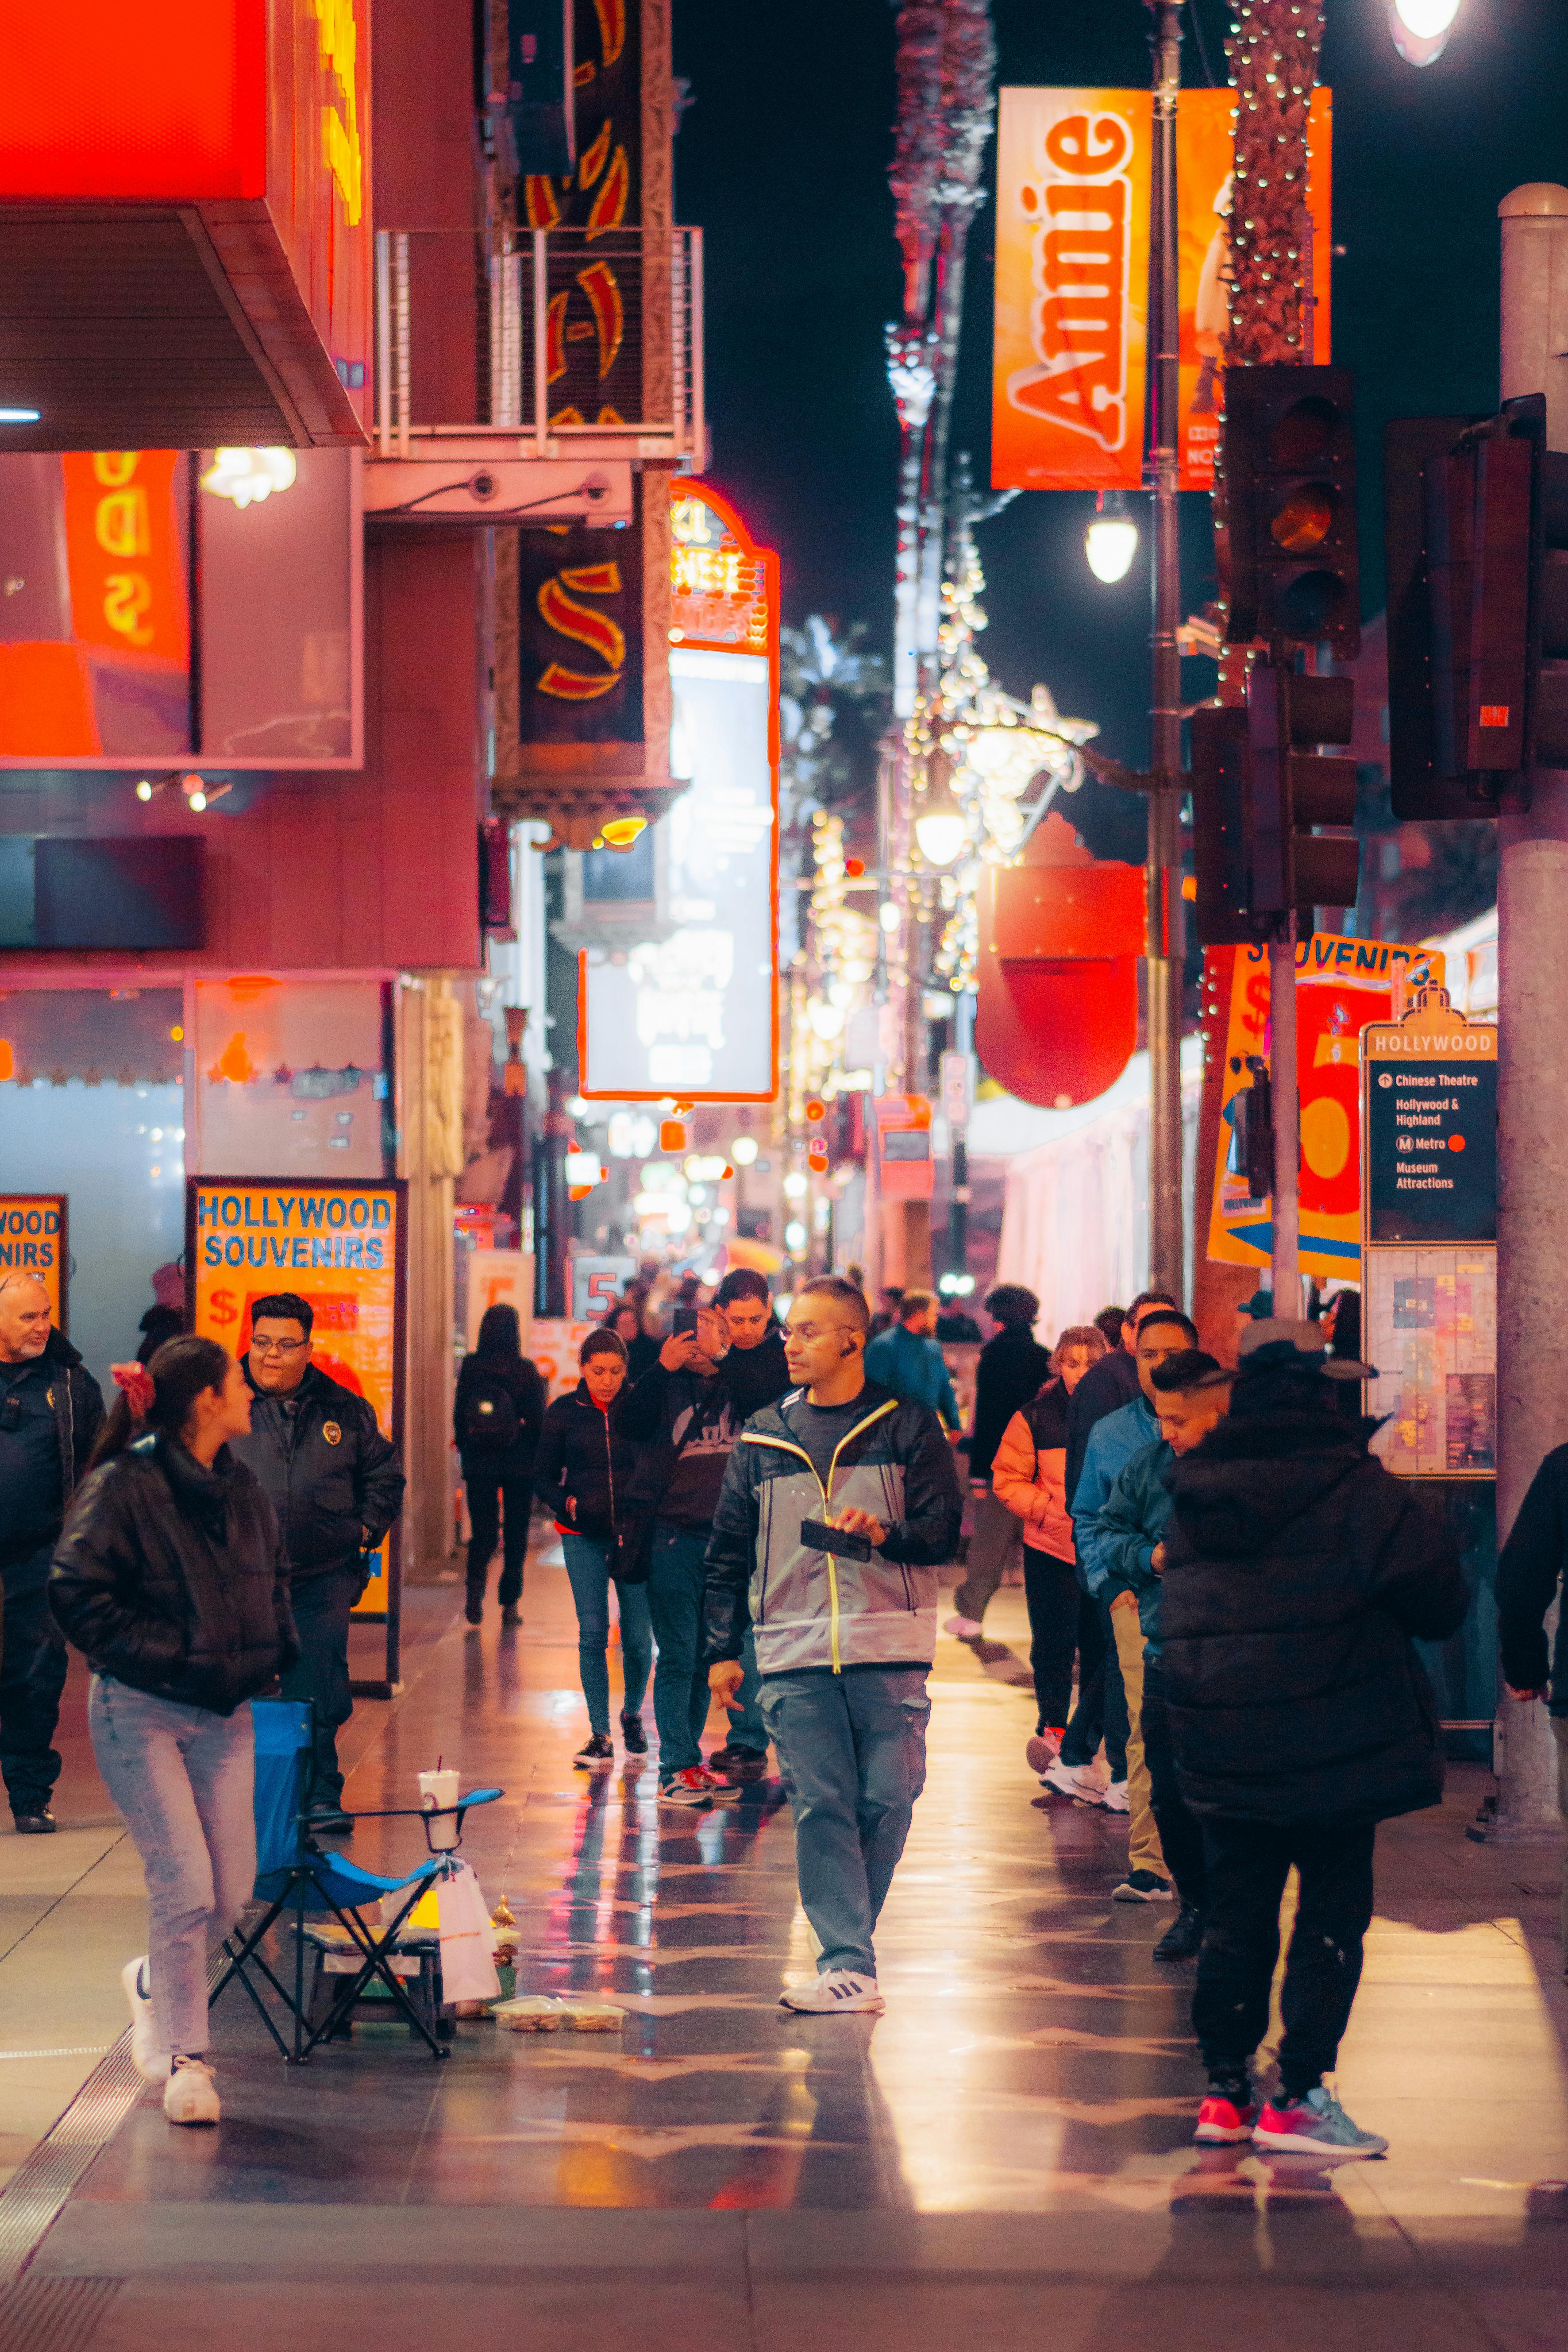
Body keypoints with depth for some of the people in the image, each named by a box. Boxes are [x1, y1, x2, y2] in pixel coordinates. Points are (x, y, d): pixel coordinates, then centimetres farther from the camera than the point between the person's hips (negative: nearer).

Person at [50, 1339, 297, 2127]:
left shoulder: (242, 1489, 10)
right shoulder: (121, 1486, -12)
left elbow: (272, 1581, 24)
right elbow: (76, 1594, -16)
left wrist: (274, 1652, 5)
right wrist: (176, 1659, -18)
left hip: (226, 1712, 7)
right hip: (141, 1713, -6)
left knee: (231, 1892, 4)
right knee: (185, 1886, -10)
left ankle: (153, 1982, 34)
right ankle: (184, 2059, 5)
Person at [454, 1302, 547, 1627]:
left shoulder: (470, 1368, -3)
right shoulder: (526, 1371, -8)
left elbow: (459, 1416, 3)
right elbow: (539, 1420, -5)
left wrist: (466, 1454, 13)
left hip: (479, 1463, 1)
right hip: (519, 1463, -1)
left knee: (483, 1530, 11)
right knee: (516, 1533, 9)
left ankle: (476, 1582, -15)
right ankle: (510, 1604, 7)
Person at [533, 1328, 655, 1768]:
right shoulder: (564, 1413, 3)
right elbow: (543, 1476, 8)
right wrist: (568, 1503, -11)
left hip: (634, 1533, 0)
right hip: (584, 1536, 0)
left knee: (638, 1637, 1)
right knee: (593, 1633, -6)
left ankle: (632, 1713, 28)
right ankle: (600, 1735, 0)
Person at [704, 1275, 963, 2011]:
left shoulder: (907, 1427, 4)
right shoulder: (763, 1437, 12)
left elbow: (945, 1528, 0)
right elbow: (728, 1550, 16)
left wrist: (884, 1533, -19)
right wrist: (722, 1648, 11)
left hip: (888, 1651, -2)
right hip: (795, 1655, 2)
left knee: (886, 1802, -1)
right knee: (820, 1805, -6)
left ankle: (846, 1942, 16)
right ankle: (848, 1965, -8)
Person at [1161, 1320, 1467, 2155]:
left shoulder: (1193, 1494, 4)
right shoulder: (1355, 1489, -12)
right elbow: (1440, 1599, -9)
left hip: (1218, 1748, 5)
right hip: (1333, 1746, -5)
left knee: (1235, 1915, 13)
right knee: (1332, 1913, 3)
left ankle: (1225, 2090, 14)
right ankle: (1297, 2097, -1)